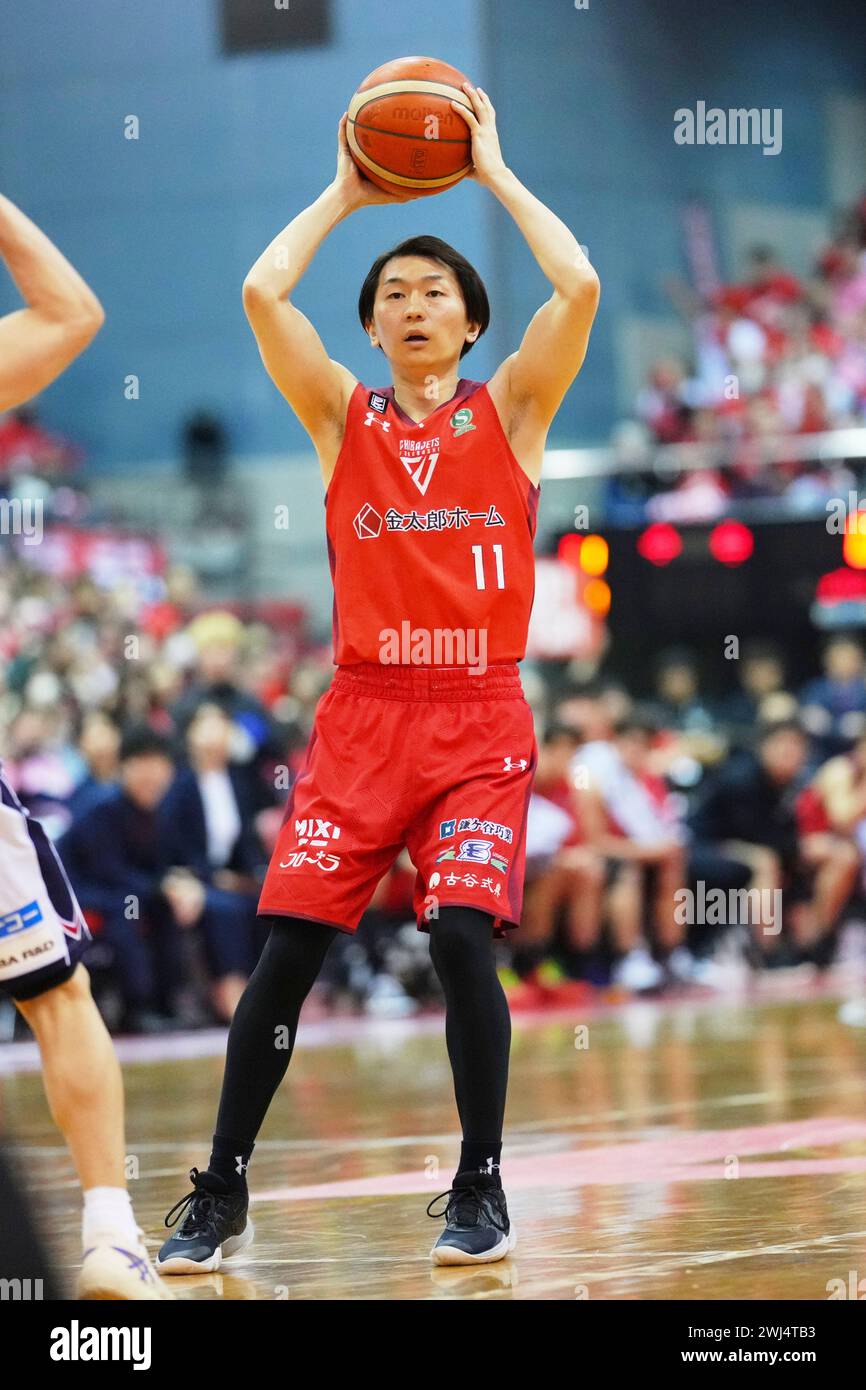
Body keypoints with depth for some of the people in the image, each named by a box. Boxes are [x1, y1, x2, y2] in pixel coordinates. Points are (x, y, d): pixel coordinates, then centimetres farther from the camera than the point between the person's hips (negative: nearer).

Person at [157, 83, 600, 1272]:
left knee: (463, 939, -15)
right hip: (363, 714, 2)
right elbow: (263, 294, -3)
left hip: (478, 718, -2)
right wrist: (345, 192, 8)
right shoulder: (343, 418, 9)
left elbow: (577, 288, -8)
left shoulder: (509, 412, 6)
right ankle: (222, 1194, 6)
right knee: (287, 946, -4)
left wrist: (493, 171, 2)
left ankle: (481, 1189, 1)